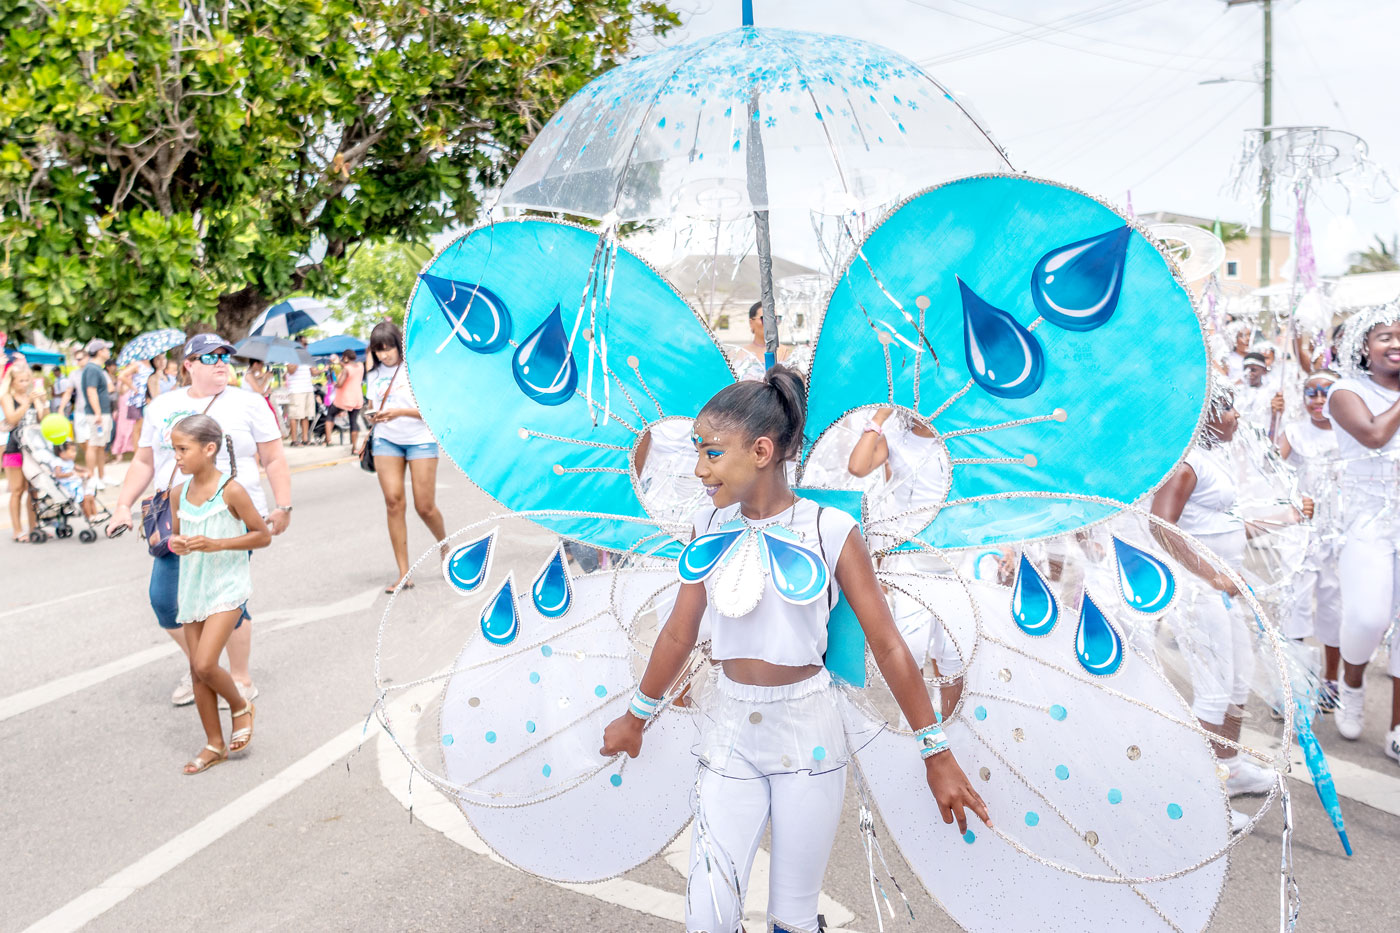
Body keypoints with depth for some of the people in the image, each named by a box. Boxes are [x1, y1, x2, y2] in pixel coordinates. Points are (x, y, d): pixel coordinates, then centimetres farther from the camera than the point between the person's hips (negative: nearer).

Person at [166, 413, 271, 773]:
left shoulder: (231, 490, -14)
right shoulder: (180, 493, 3)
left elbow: (264, 535, -11)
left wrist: (217, 544, -21)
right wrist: (176, 543, -5)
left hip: (227, 587, -6)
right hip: (192, 590, 6)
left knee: (204, 664, -16)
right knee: (197, 670, 8)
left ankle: (241, 706, 14)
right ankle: (214, 744, 21)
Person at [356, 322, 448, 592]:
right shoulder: (375, 375, 11)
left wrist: (401, 412, -23)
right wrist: (364, 439, 5)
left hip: (420, 439, -4)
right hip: (386, 440, 4)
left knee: (425, 507, -5)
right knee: (393, 503, -6)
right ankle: (403, 573, -1)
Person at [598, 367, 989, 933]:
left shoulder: (830, 531, -10)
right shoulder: (708, 528, 0)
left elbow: (888, 645, -7)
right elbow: (679, 634, 11)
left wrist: (937, 755, -4)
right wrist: (635, 718, 20)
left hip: (807, 733, -2)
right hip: (730, 731, 3)